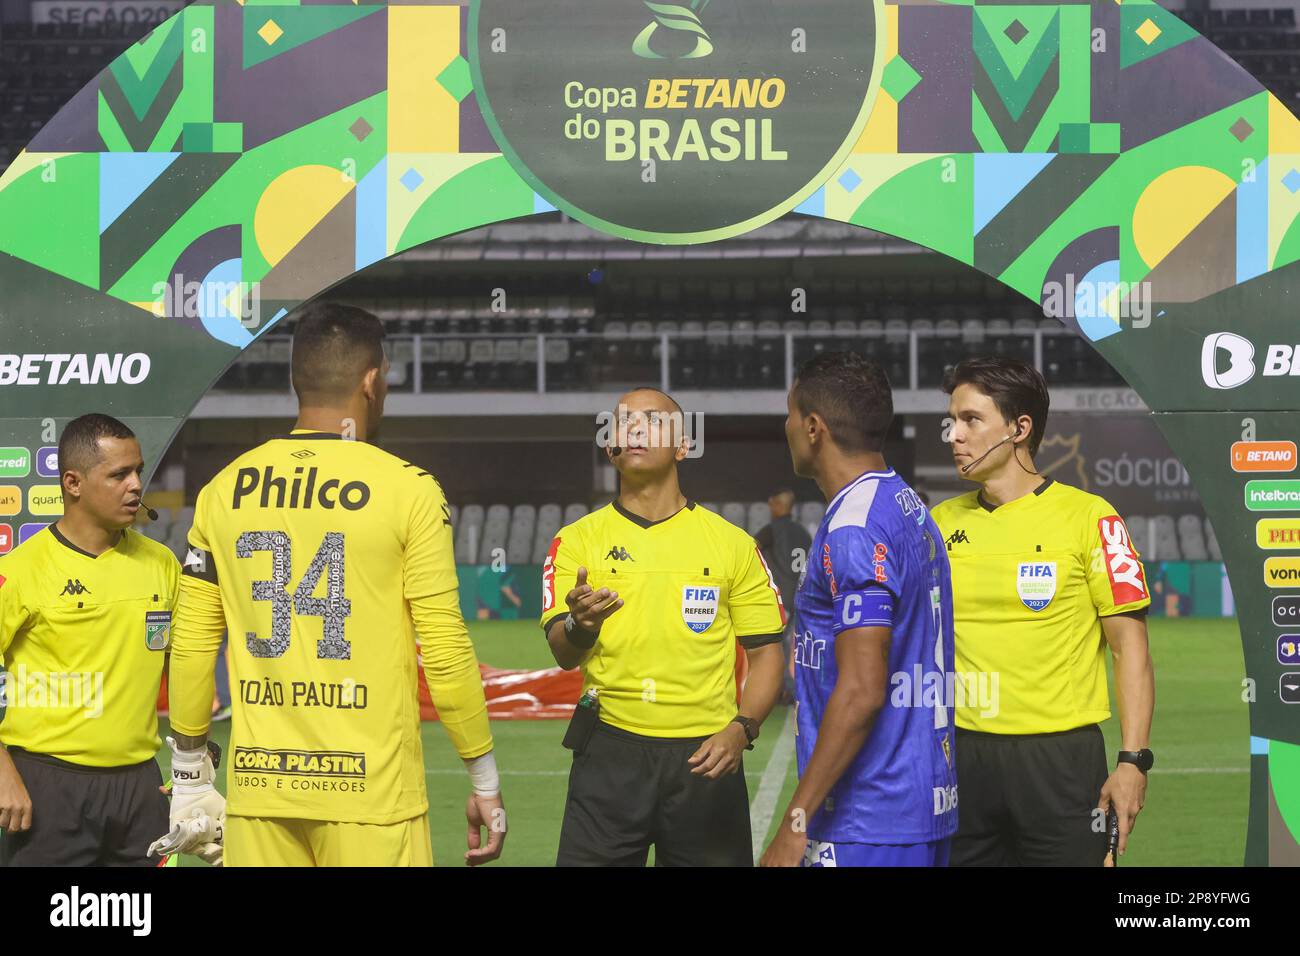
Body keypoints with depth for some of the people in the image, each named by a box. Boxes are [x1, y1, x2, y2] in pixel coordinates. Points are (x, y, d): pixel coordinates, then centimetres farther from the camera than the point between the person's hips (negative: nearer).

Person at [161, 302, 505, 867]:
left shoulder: (225, 489, 5)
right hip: (370, 788, -4)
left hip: (258, 782, 4)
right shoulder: (406, 489, -5)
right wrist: (485, 783, 4)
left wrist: (189, 776, 19)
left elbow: (191, 648, 8)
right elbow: (445, 651, -6)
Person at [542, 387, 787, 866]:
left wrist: (741, 730, -9)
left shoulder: (732, 543, 6)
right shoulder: (578, 539, 5)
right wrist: (579, 627, -27)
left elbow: (766, 652, 7)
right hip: (610, 754, 0)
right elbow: (563, 655, -4)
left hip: (705, 758, 0)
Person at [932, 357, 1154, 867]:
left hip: (1060, 758, -4)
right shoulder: (941, 523, 8)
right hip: (962, 759, 4)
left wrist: (1133, 761, -11)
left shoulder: (1088, 517, -4)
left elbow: (1130, 646, -4)